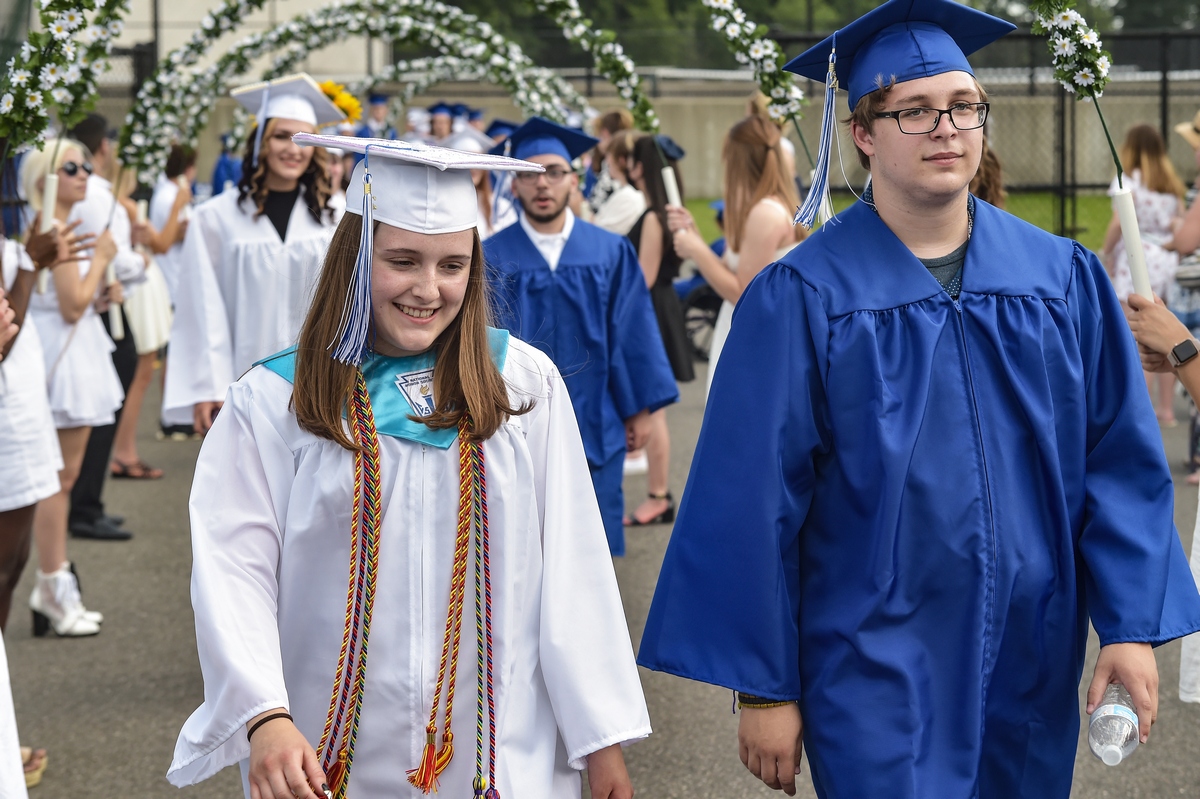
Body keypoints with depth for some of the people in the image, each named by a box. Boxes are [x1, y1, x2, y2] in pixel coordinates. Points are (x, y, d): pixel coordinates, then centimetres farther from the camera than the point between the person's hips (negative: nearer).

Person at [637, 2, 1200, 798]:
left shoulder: (1065, 280, 3)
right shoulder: (801, 298, -8)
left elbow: (1120, 462, 3)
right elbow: (753, 501, -7)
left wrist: (1134, 626, -6)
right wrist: (762, 686, -7)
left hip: (1032, 667, 4)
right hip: (875, 676, -4)